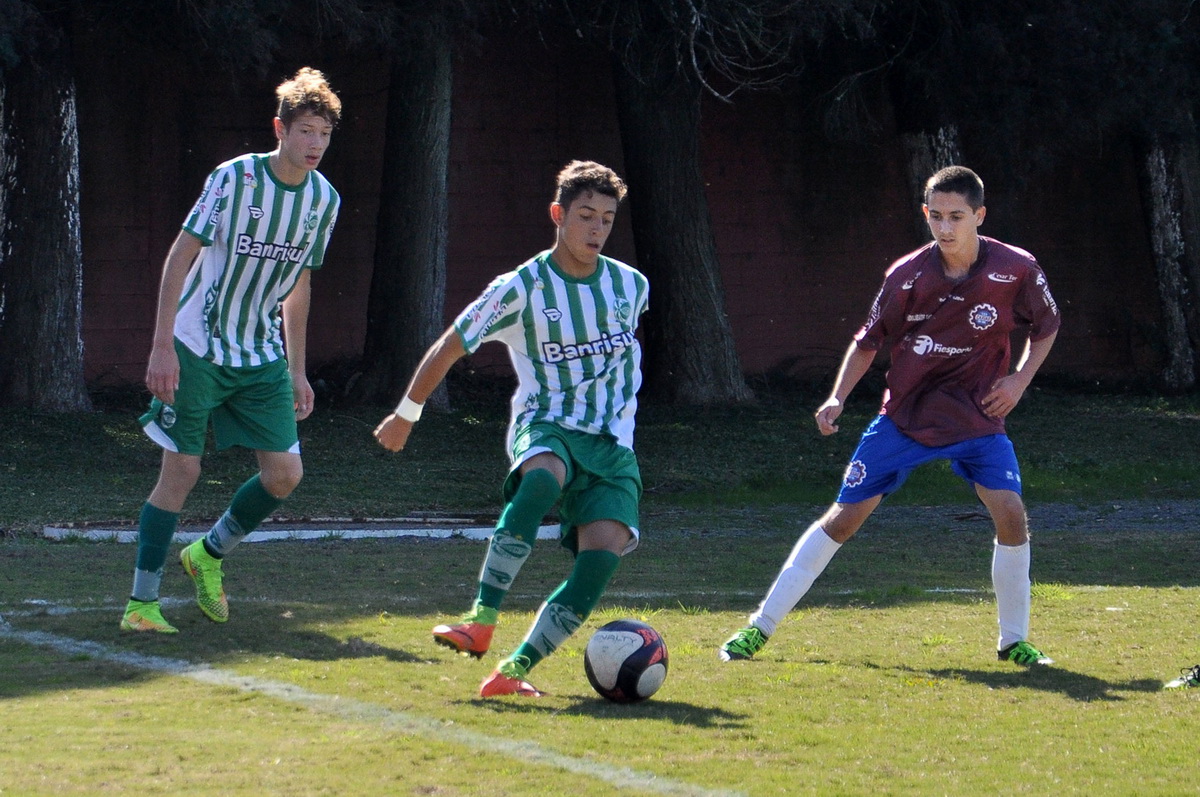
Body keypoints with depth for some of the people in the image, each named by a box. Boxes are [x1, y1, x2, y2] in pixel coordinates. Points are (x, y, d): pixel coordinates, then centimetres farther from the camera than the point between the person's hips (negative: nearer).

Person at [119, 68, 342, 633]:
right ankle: (142, 604, 3)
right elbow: (180, 256, -13)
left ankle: (208, 555, 22)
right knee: (181, 470, -6)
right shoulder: (235, 178, -14)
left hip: (263, 359, 5)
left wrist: (296, 370, 15)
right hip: (197, 351, -5)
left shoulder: (324, 200, 2)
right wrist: (163, 346, -19)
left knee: (284, 474, -3)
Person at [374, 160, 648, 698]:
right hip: (545, 427, -3)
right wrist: (406, 414, 14)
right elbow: (449, 348, 5)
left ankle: (515, 669, -22)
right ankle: (480, 621, -43)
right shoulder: (520, 289, -6)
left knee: (604, 552, -24)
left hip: (612, 446, 3)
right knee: (543, 478, -41)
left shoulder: (631, 286, 7)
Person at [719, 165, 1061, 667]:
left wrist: (1020, 379, -8)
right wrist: (837, 399, -11)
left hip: (977, 417, 0)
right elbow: (869, 342, 2)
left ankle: (1014, 640, 1)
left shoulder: (1016, 270, -13)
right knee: (844, 517, -1)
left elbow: (1045, 328, 7)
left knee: (1010, 511, -19)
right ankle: (761, 626, 8)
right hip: (905, 414, 0)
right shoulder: (907, 276, -13)